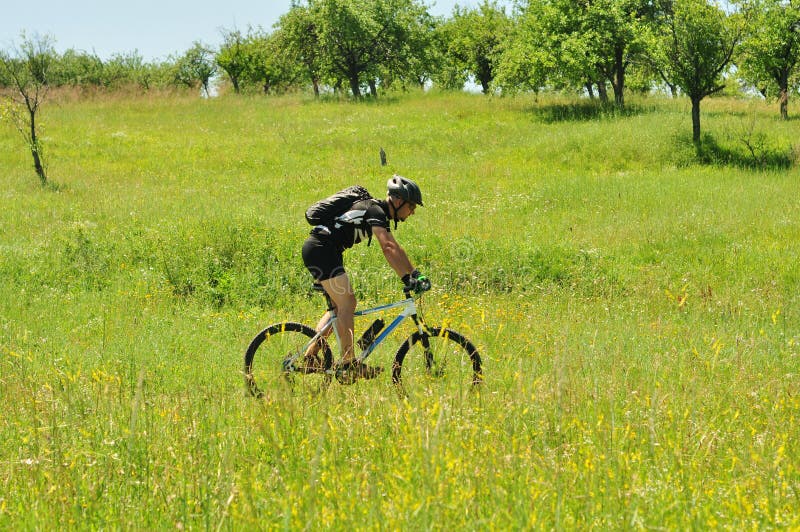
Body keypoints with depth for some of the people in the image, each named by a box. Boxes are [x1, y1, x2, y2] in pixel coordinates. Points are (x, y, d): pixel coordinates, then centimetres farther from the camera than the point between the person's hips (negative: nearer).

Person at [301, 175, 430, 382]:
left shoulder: (379, 212, 17)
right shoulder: (375, 212, -14)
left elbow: (391, 250, 20)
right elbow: (389, 248, -27)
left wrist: (414, 274, 12)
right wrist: (409, 278, -30)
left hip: (317, 249, 11)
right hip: (320, 248, -11)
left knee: (339, 306, 12)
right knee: (347, 302, -12)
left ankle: (310, 357, 13)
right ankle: (348, 364, -12)